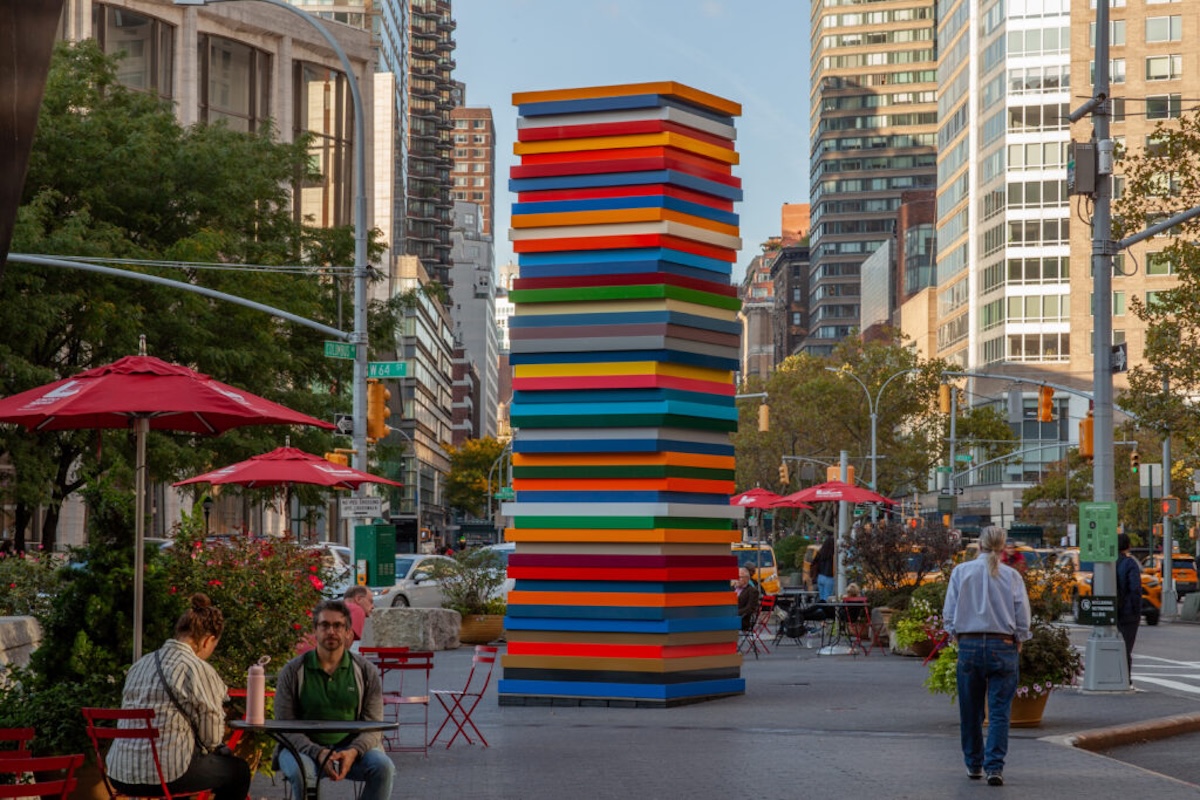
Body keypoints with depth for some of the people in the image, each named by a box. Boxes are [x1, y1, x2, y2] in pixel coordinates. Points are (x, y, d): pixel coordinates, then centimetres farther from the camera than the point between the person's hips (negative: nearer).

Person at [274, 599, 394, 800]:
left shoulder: (366, 671, 4)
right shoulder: (293, 671, 0)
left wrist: (353, 752, -21)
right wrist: (318, 753, -21)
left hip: (353, 748, 2)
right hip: (304, 748, -1)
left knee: (383, 767, -28)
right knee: (300, 771, -36)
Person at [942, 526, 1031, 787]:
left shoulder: (961, 572, 1)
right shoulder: (1012, 576, 0)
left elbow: (949, 614, 2)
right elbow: (1022, 618, 1)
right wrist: (1016, 646, 14)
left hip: (969, 646, 1)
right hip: (1003, 647, -1)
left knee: (971, 711, 13)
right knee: (999, 711, 0)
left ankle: (974, 765, 23)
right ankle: (994, 766, -9)